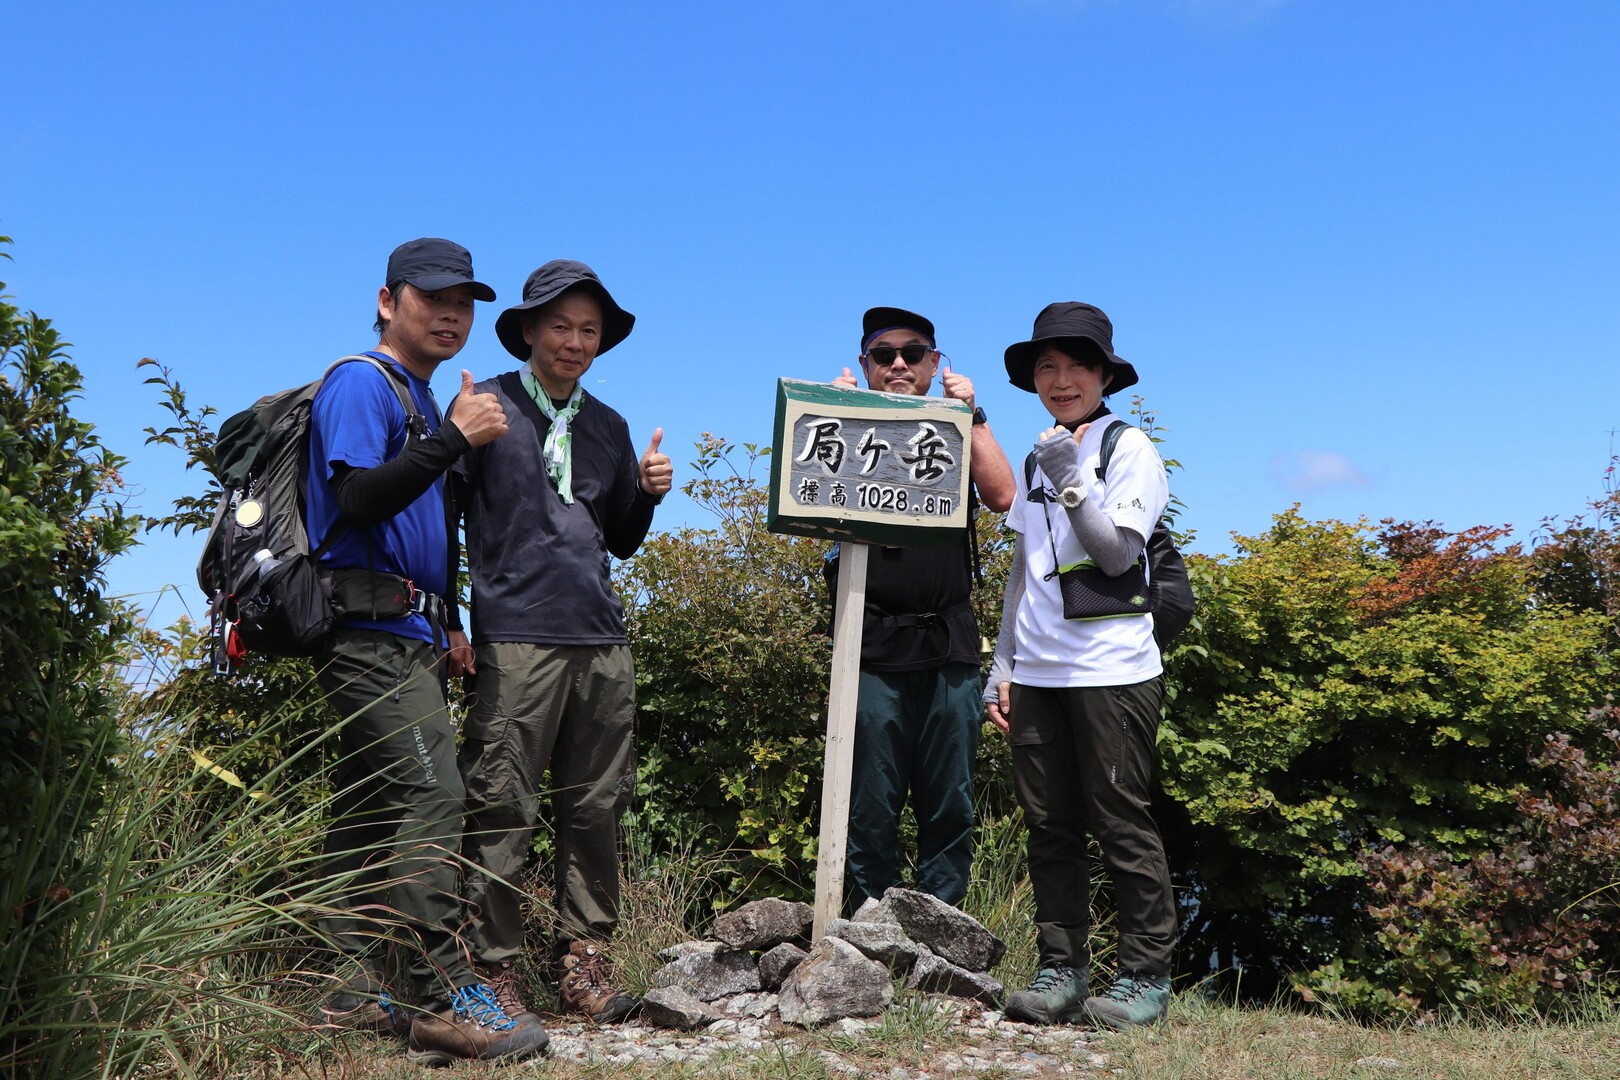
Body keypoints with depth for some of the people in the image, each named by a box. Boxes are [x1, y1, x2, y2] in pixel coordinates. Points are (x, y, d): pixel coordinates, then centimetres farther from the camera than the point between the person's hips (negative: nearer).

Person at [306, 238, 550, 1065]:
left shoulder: (423, 399, 23)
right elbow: (356, 500, -19)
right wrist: (453, 439, -22)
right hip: (373, 630, -10)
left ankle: (351, 992, 14)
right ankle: (446, 1000, -17)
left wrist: (447, 626, 17)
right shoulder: (361, 384, -5)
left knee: (372, 809, 9)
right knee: (431, 792, -16)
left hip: (405, 634, 10)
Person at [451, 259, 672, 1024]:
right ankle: (494, 971, 5)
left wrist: (647, 494, 4)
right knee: (501, 812, -4)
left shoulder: (609, 428, 19)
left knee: (596, 810, 6)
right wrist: (448, 623, -5)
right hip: (515, 640, -5)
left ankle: (582, 965, 14)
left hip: (602, 642, 5)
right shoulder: (487, 408, 4)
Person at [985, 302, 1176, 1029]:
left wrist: (1070, 484, -21)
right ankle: (1061, 971, 16)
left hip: (1110, 670, -6)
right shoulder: (1036, 459, 15)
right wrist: (1003, 666, 15)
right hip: (1036, 672, 6)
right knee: (1049, 826, 8)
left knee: (1121, 825, -1)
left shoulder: (1130, 449, -2)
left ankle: (1145, 977, 8)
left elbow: (1118, 555, -11)